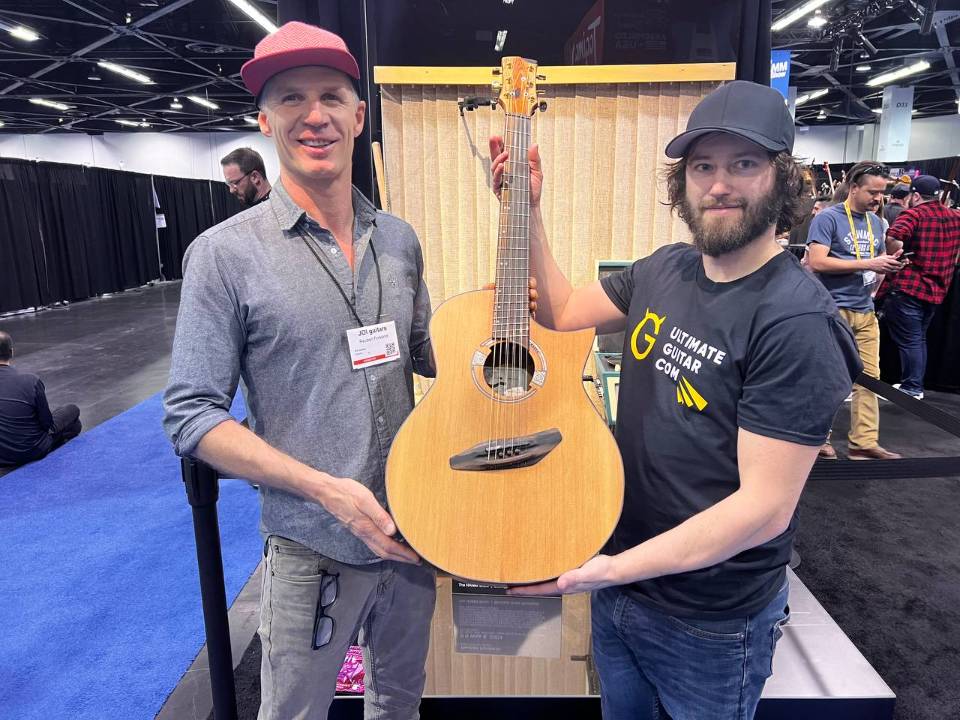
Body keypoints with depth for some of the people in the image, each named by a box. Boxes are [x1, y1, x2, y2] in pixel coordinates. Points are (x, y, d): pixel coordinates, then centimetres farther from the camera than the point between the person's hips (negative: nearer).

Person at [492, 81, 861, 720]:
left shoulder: (796, 323, -24)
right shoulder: (666, 269, -3)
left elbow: (764, 507, -25)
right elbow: (561, 313, 7)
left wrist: (613, 569, -25)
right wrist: (528, 208, -3)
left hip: (711, 623, -6)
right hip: (619, 577, 6)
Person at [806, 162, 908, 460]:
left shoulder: (875, 222, 16)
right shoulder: (828, 218, -8)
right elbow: (816, 262, -18)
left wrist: (890, 263, 2)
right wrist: (867, 265, -18)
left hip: (866, 311, 7)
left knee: (869, 377, 5)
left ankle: (864, 442, 12)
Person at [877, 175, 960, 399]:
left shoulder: (913, 214, -10)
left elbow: (894, 236, -30)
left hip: (908, 287, -7)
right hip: (936, 289, 7)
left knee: (908, 340, 0)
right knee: (919, 338, 17)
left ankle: (911, 388, 4)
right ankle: (916, 384, 24)